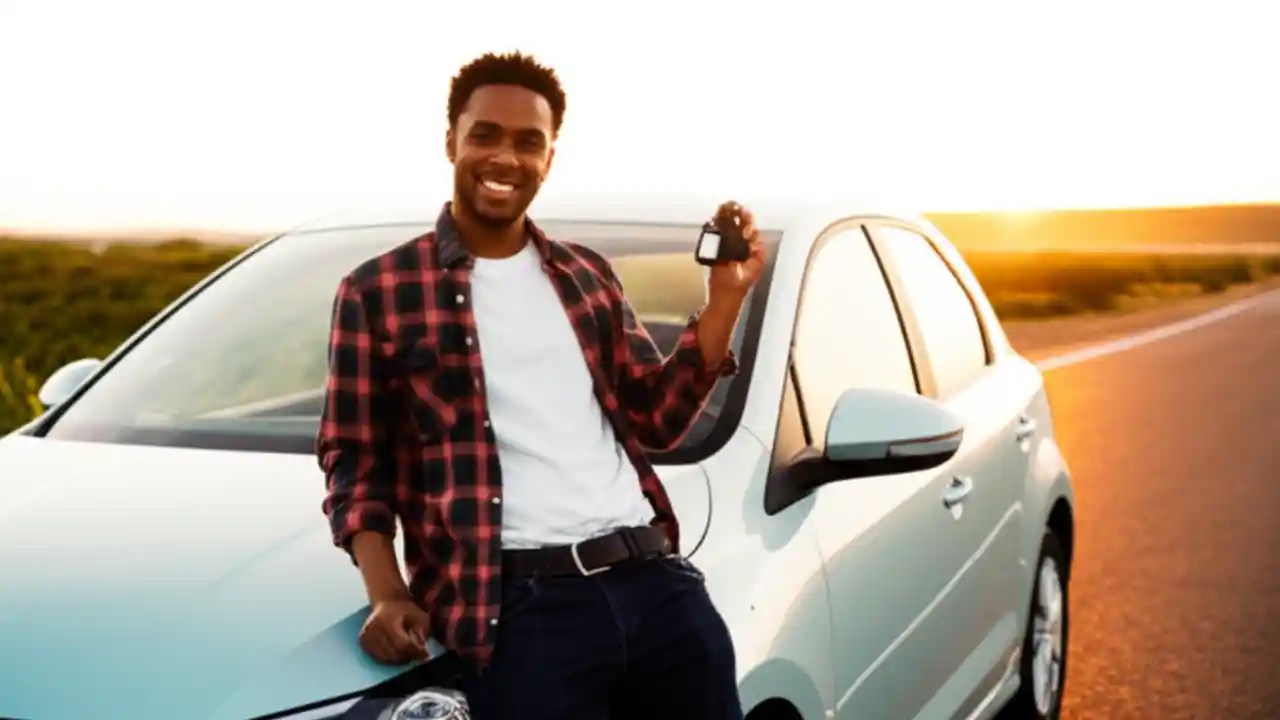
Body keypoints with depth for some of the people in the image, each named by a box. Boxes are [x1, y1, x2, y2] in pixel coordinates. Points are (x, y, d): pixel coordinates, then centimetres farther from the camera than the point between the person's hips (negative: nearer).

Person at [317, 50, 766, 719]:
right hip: (521, 605, -4)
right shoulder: (378, 292, 3)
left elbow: (656, 419, 14)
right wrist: (386, 593, -9)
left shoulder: (588, 276, 16)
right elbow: (354, 459, 4)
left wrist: (726, 296, 4)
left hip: (658, 579, 5)